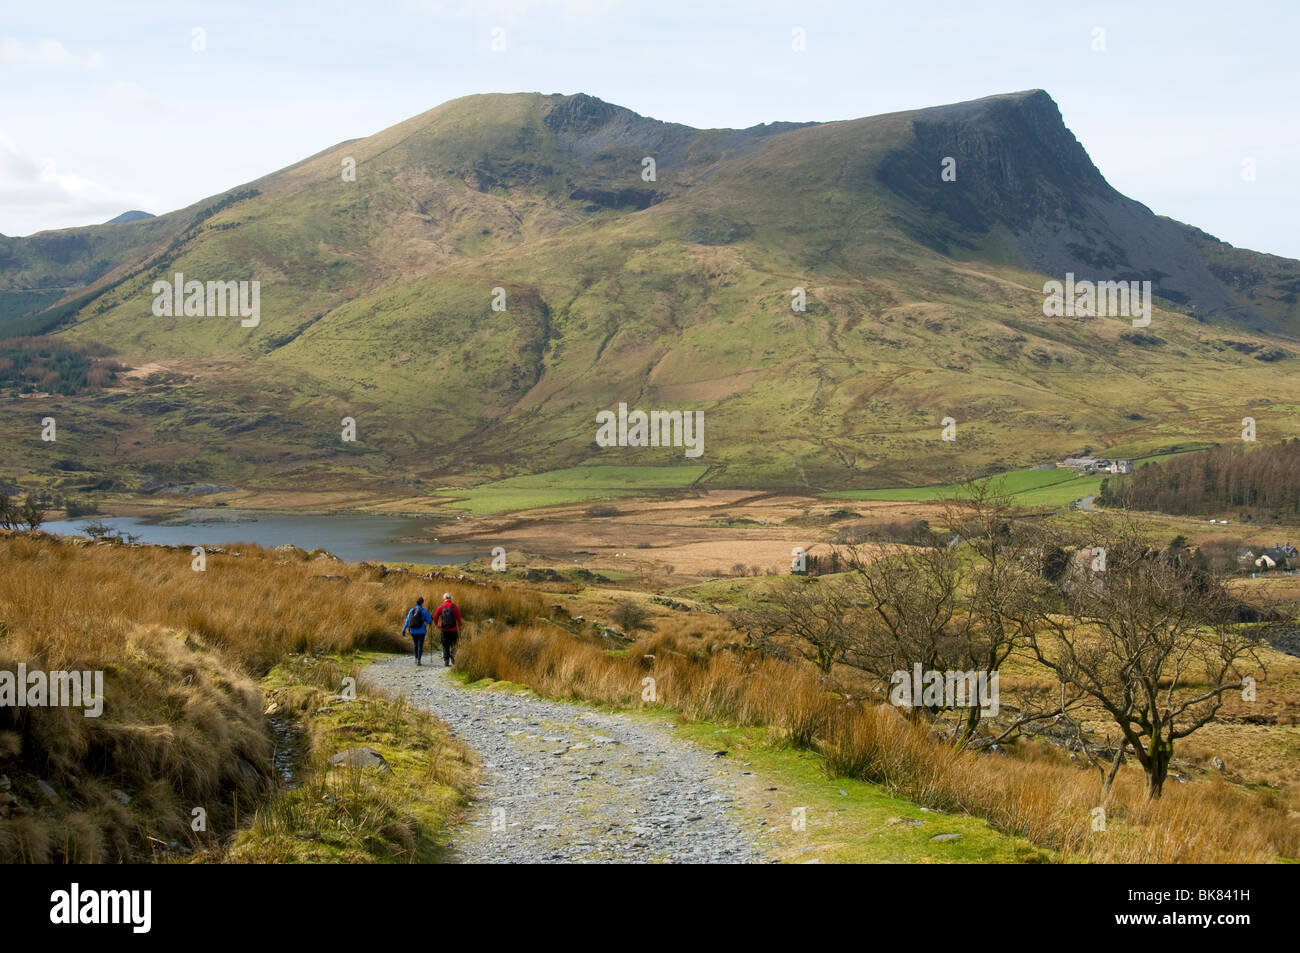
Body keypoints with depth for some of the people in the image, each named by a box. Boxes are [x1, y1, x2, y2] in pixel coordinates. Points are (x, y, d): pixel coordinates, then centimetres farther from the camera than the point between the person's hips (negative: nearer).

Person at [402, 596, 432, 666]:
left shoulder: (411, 611, 3)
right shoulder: (424, 611, -8)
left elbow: (407, 621, 3)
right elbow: (429, 621, -5)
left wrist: (404, 629, 6)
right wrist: (431, 618, 17)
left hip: (413, 631, 4)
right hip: (421, 631, -4)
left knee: (416, 645, 21)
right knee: (420, 646, 0)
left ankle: (416, 659, 26)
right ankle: (419, 660, -9)